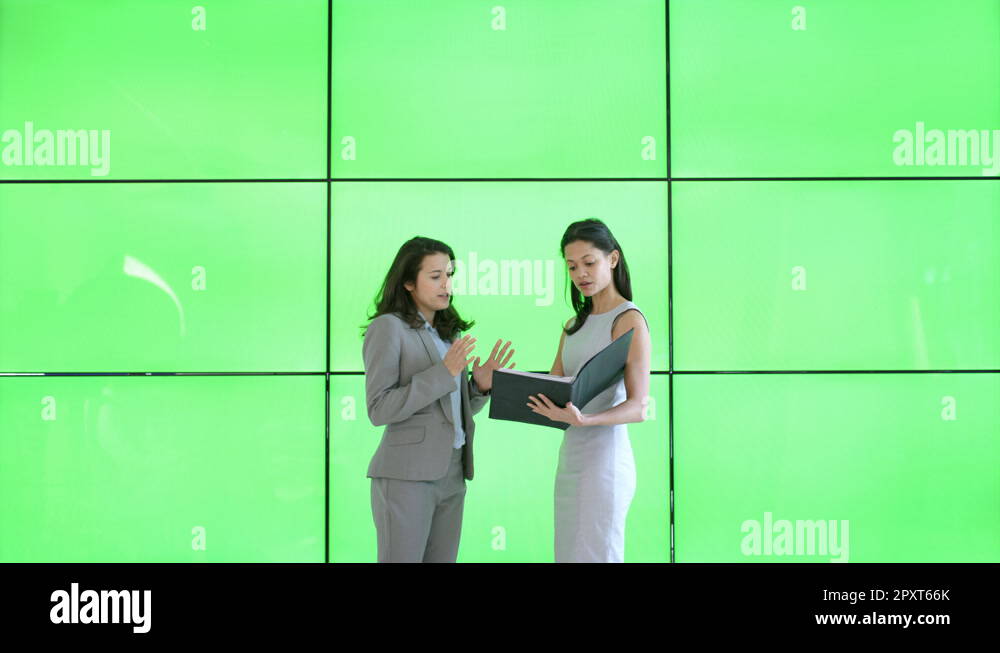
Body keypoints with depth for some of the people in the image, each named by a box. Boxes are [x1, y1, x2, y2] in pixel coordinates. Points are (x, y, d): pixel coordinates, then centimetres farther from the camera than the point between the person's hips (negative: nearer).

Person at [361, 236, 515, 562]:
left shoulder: (448, 333, 15)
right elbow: (379, 409, -14)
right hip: (406, 474, -7)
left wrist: (480, 385, -3)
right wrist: (444, 373, -20)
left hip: (450, 474, 7)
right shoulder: (388, 327, -7)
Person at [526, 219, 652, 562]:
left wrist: (582, 419, -30)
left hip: (605, 458, -7)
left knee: (596, 554, -3)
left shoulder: (629, 320, -7)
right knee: (568, 554, 10)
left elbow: (637, 407, -14)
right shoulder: (574, 326, 17)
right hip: (570, 457, 7)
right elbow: (553, 391, 12)